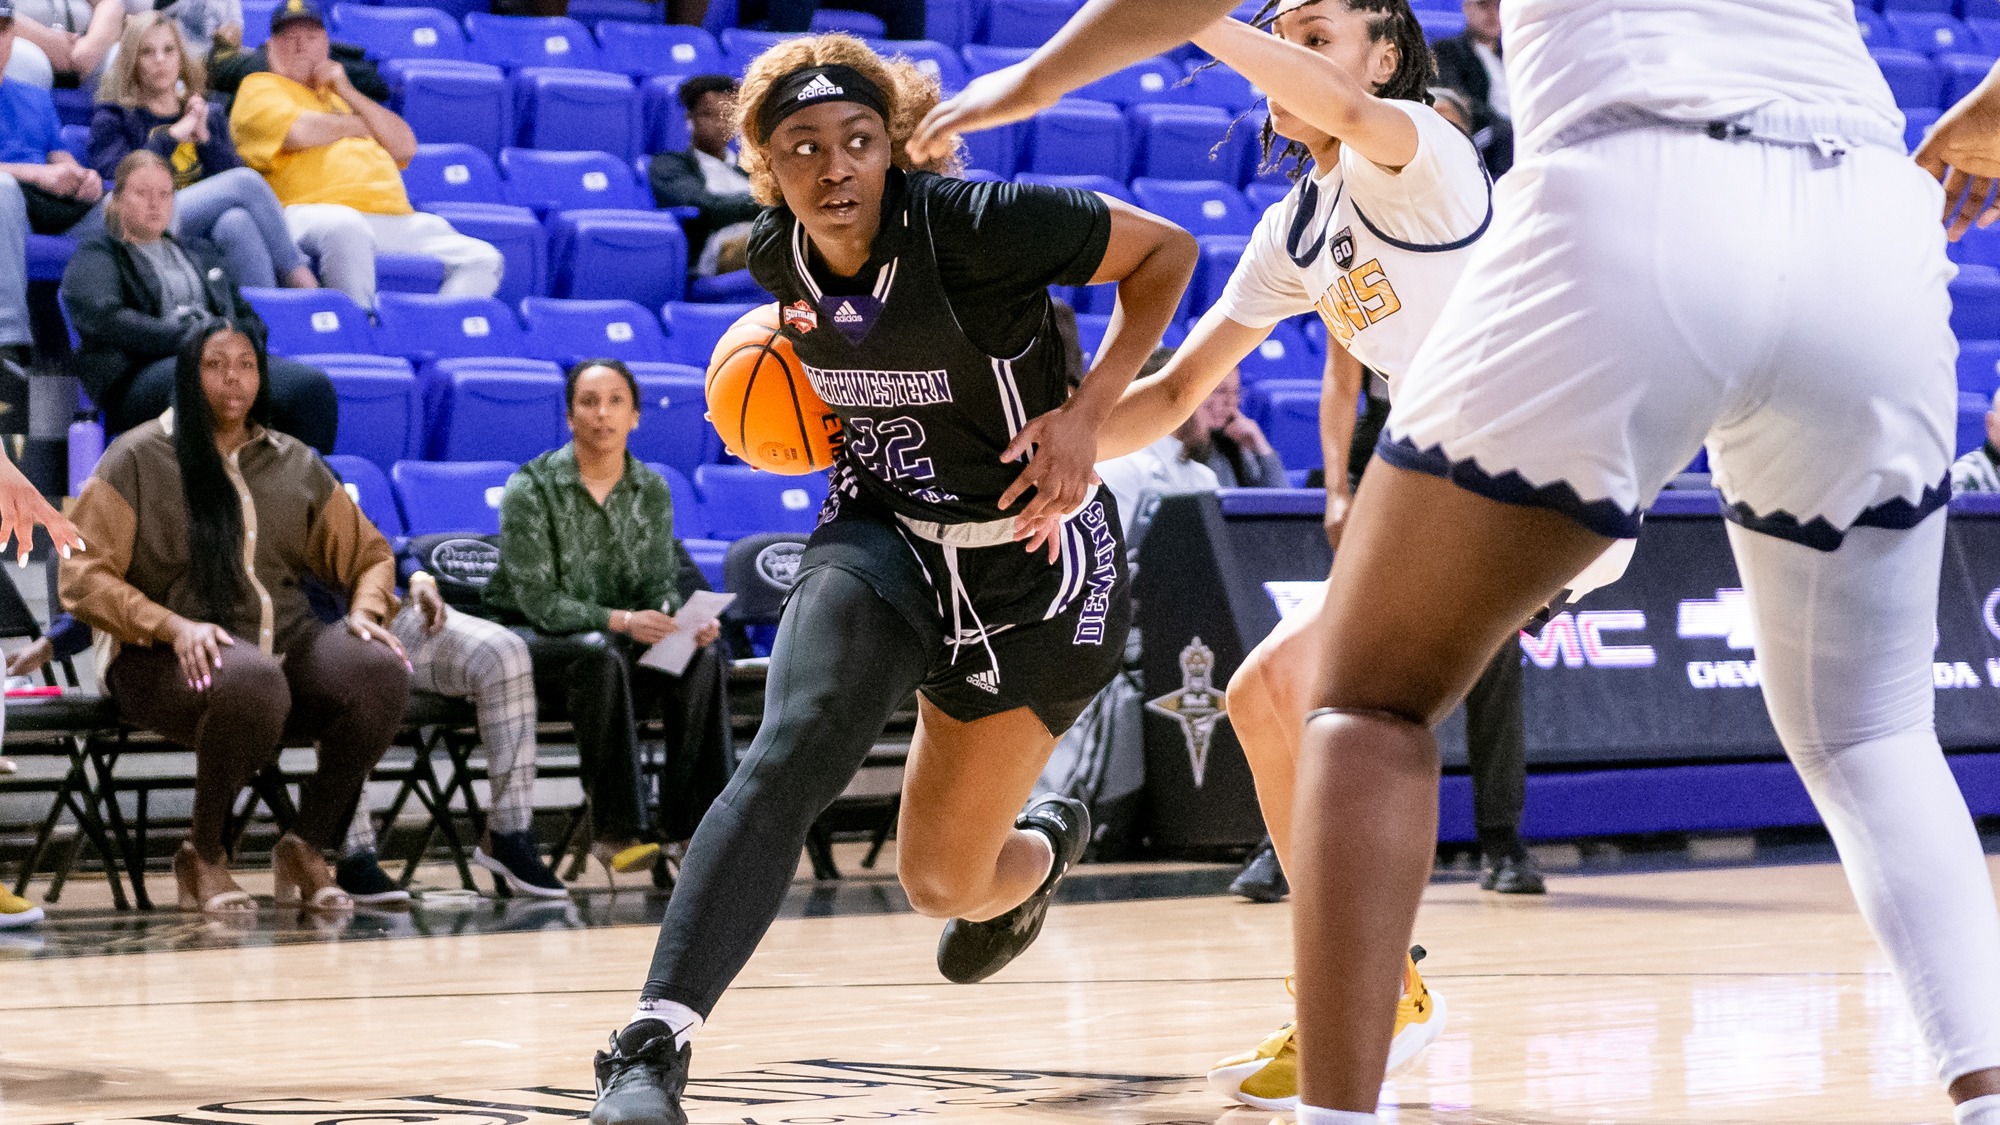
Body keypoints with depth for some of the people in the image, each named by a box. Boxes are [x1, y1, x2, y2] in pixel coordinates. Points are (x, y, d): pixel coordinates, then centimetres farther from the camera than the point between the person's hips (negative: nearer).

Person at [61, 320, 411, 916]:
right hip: (166, 658, -4)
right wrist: (173, 626, -19)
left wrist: (364, 610, -1)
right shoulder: (138, 459, 3)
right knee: (251, 681, -40)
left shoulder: (295, 464, 17)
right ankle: (202, 857, -16)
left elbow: (370, 555, 23)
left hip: (288, 642, 5)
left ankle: (305, 848, -11)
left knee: (379, 671, -28)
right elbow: (82, 578, -4)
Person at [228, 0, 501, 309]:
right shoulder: (260, 88, 17)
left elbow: (405, 148, 21)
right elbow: (299, 132, -6)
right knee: (345, 227, -43)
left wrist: (346, 93, 14)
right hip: (316, 211, -6)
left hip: (396, 218, 6)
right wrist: (357, 125, 12)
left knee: (482, 260, -13)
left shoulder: (342, 95, 35)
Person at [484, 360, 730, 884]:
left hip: (620, 642, 5)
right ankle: (618, 831, -39)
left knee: (702, 656, -24)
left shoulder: (652, 491, 5)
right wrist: (620, 620, -30)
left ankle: (698, 820, -24)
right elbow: (538, 601, -17)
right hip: (531, 643, -5)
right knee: (599, 654, -38)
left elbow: (660, 583, 4)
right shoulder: (530, 490, -12)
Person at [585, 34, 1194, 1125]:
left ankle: (1043, 845, 45)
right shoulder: (778, 255, -7)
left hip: (1032, 557, -3)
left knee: (940, 880, 5)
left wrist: (1086, 412, -18)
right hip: (882, 541, 3)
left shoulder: (975, 225, -24)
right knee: (791, 756, -27)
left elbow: (1165, 250, -11)